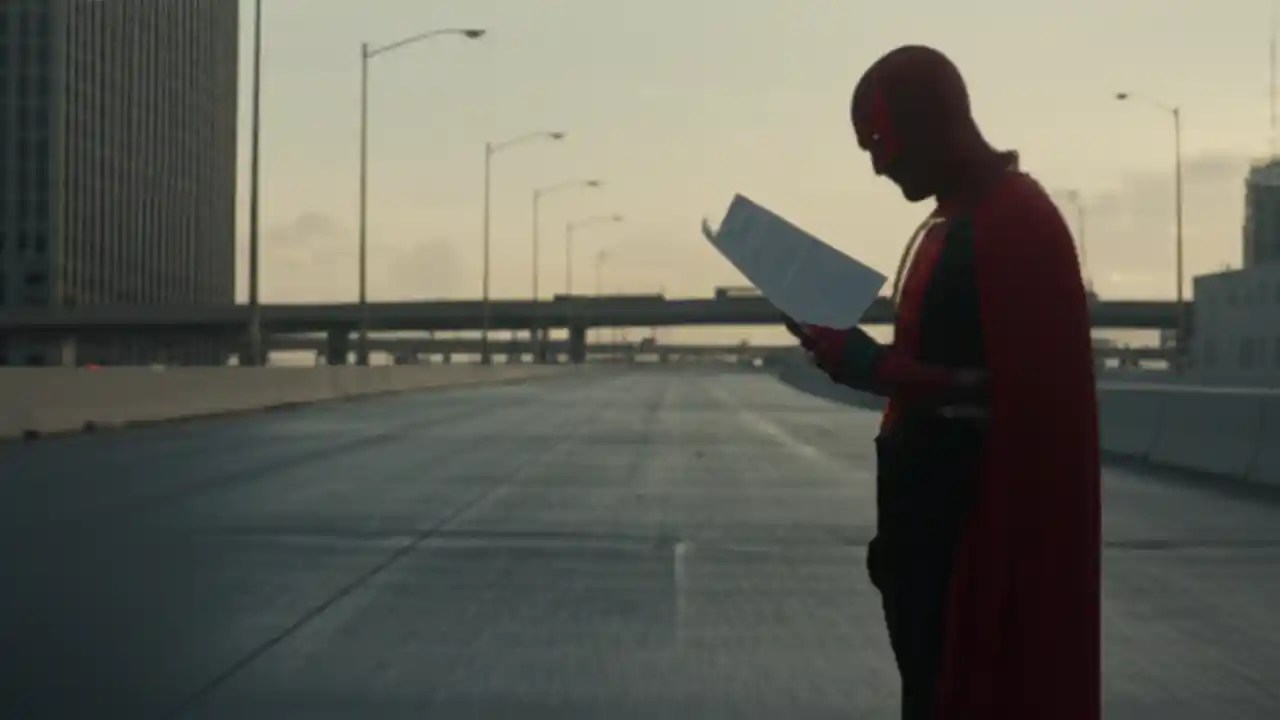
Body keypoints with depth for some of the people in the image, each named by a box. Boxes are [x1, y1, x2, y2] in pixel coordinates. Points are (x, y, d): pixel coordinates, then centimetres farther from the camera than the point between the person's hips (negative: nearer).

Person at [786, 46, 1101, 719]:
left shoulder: (1013, 220, -16)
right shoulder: (953, 220, 16)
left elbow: (1015, 389, -21)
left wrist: (877, 369, -23)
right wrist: (864, 354, 8)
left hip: (980, 513, -10)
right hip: (933, 502, 10)